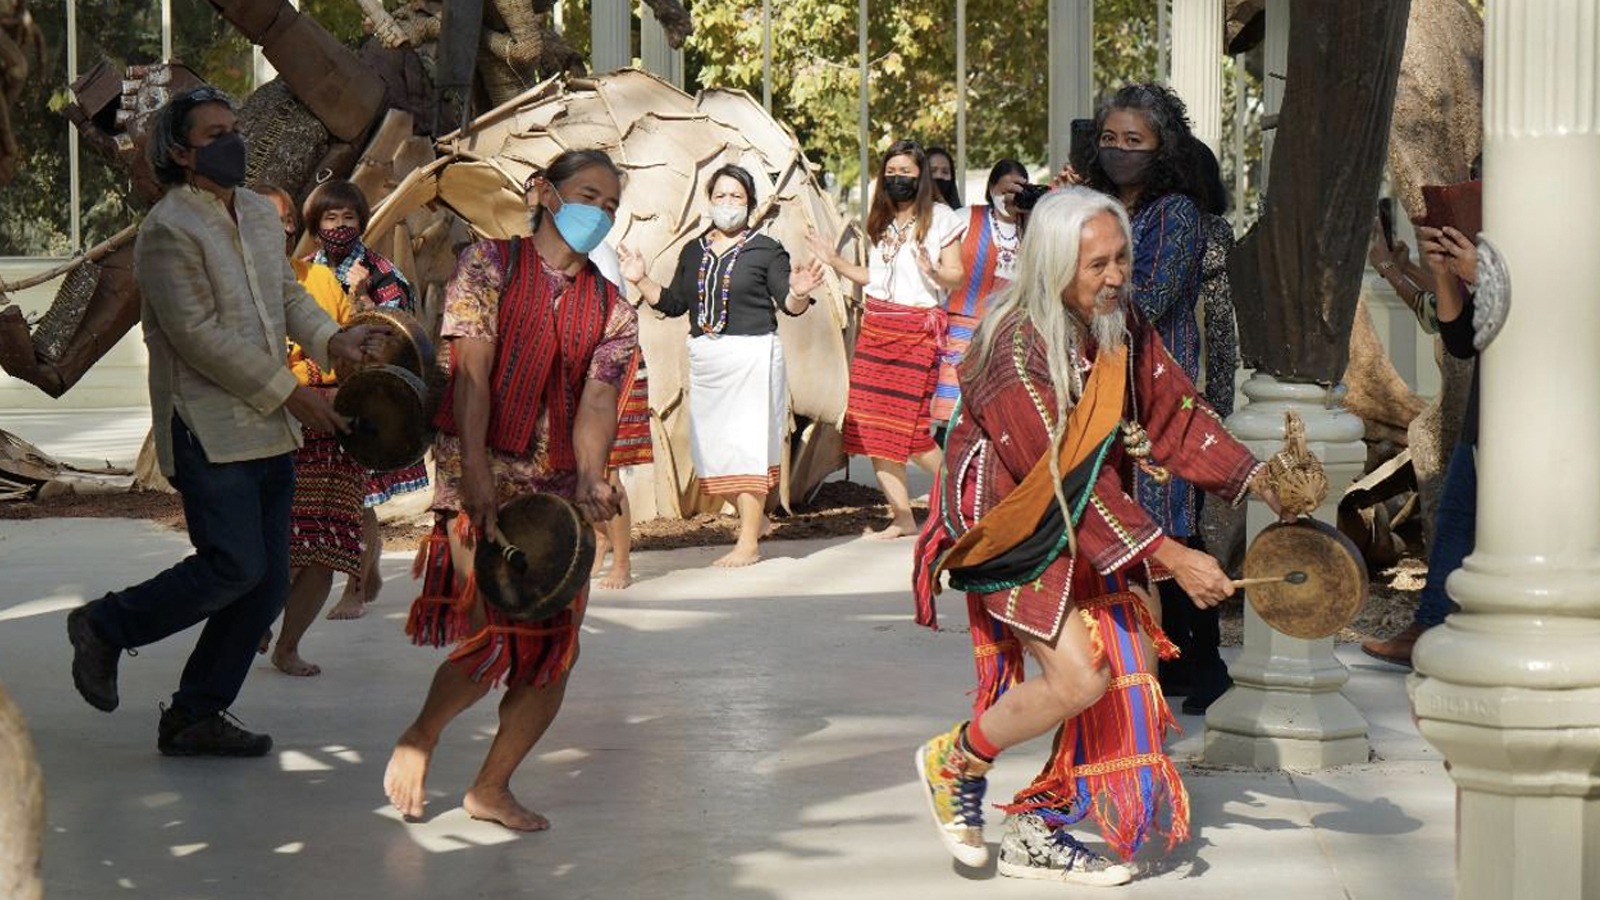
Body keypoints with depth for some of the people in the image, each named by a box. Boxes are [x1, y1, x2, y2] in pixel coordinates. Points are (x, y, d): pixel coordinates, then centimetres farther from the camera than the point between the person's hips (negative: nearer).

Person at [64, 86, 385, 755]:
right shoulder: (168, 229, -12)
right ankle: (105, 629, 10)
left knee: (267, 586, 6)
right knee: (234, 568, -13)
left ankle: (196, 717, 16)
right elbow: (199, 335, -17)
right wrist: (289, 392, -16)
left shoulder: (260, 212, 13)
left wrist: (329, 340, 3)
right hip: (208, 430, -8)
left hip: (270, 431, 8)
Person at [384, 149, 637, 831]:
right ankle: (419, 738, 12)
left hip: (561, 486, 5)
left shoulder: (613, 312, 10)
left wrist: (589, 482, -22)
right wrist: (476, 474, -19)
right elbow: (472, 374, -9)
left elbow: (597, 401, -3)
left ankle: (491, 787, 19)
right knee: (494, 635, -16)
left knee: (553, 647, 1)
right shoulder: (487, 265, 0)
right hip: (483, 475, -5)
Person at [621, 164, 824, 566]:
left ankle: (748, 544, -1)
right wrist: (641, 281, 3)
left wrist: (799, 293, -26)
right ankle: (754, 518, 28)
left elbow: (789, 305, -5)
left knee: (748, 444, -5)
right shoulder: (693, 251, 12)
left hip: (751, 356, -6)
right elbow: (672, 303, 15)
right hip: (705, 359, 6)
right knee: (710, 445, 7)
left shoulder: (766, 250, -2)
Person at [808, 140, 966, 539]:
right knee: (871, 425, 0)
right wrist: (835, 262, 16)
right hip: (875, 325, 6)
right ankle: (902, 517, 8)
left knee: (908, 427, -11)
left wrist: (934, 272, -24)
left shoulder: (939, 219, 0)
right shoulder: (881, 222, 18)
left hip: (918, 327, -6)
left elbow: (957, 277, -5)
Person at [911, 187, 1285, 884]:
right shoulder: (1019, 349, -27)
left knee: (1122, 671, 3)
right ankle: (955, 761, 9)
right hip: (1014, 530, -8)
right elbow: (1070, 477, -28)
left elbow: (1173, 411, 3)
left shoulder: (1123, 326, -3)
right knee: (1080, 677, -17)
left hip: (1086, 533, 8)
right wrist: (1169, 556, -28)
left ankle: (1041, 833, 16)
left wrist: (1257, 480, -11)